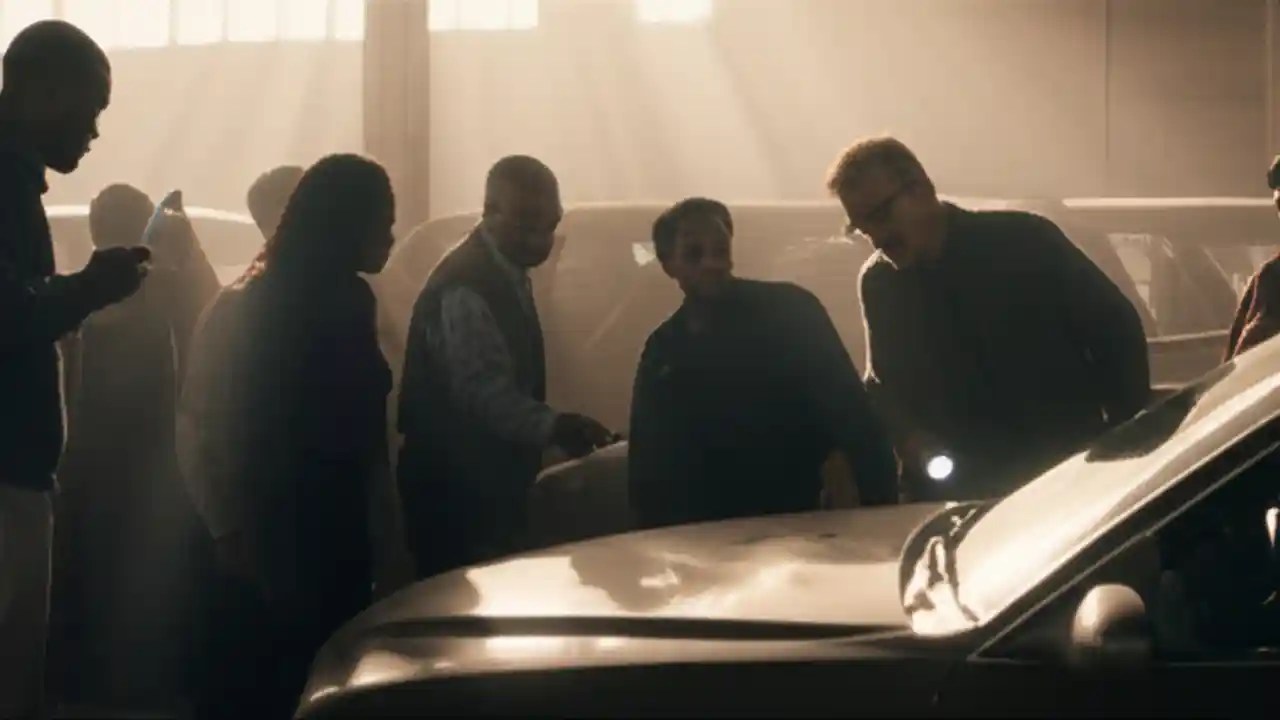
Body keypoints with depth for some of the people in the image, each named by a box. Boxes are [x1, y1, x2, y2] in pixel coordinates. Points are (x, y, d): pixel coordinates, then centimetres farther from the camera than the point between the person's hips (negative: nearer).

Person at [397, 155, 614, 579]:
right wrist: (553, 427, -44)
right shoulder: (465, 288, -21)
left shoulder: (506, 273, 10)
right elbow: (483, 390, -31)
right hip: (457, 490, -10)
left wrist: (553, 429, 27)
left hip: (490, 483, 10)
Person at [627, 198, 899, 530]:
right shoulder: (662, 352, 8)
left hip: (801, 518, -3)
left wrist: (880, 506, -17)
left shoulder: (788, 310, -5)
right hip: (708, 532, 3)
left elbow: (853, 419, -9)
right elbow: (649, 465, 13)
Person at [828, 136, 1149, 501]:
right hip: (959, 490, 3)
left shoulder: (1024, 241, -11)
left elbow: (1117, 330, -5)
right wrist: (908, 434, -9)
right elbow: (886, 381, 13)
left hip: (1067, 469, -2)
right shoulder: (878, 283, 0)